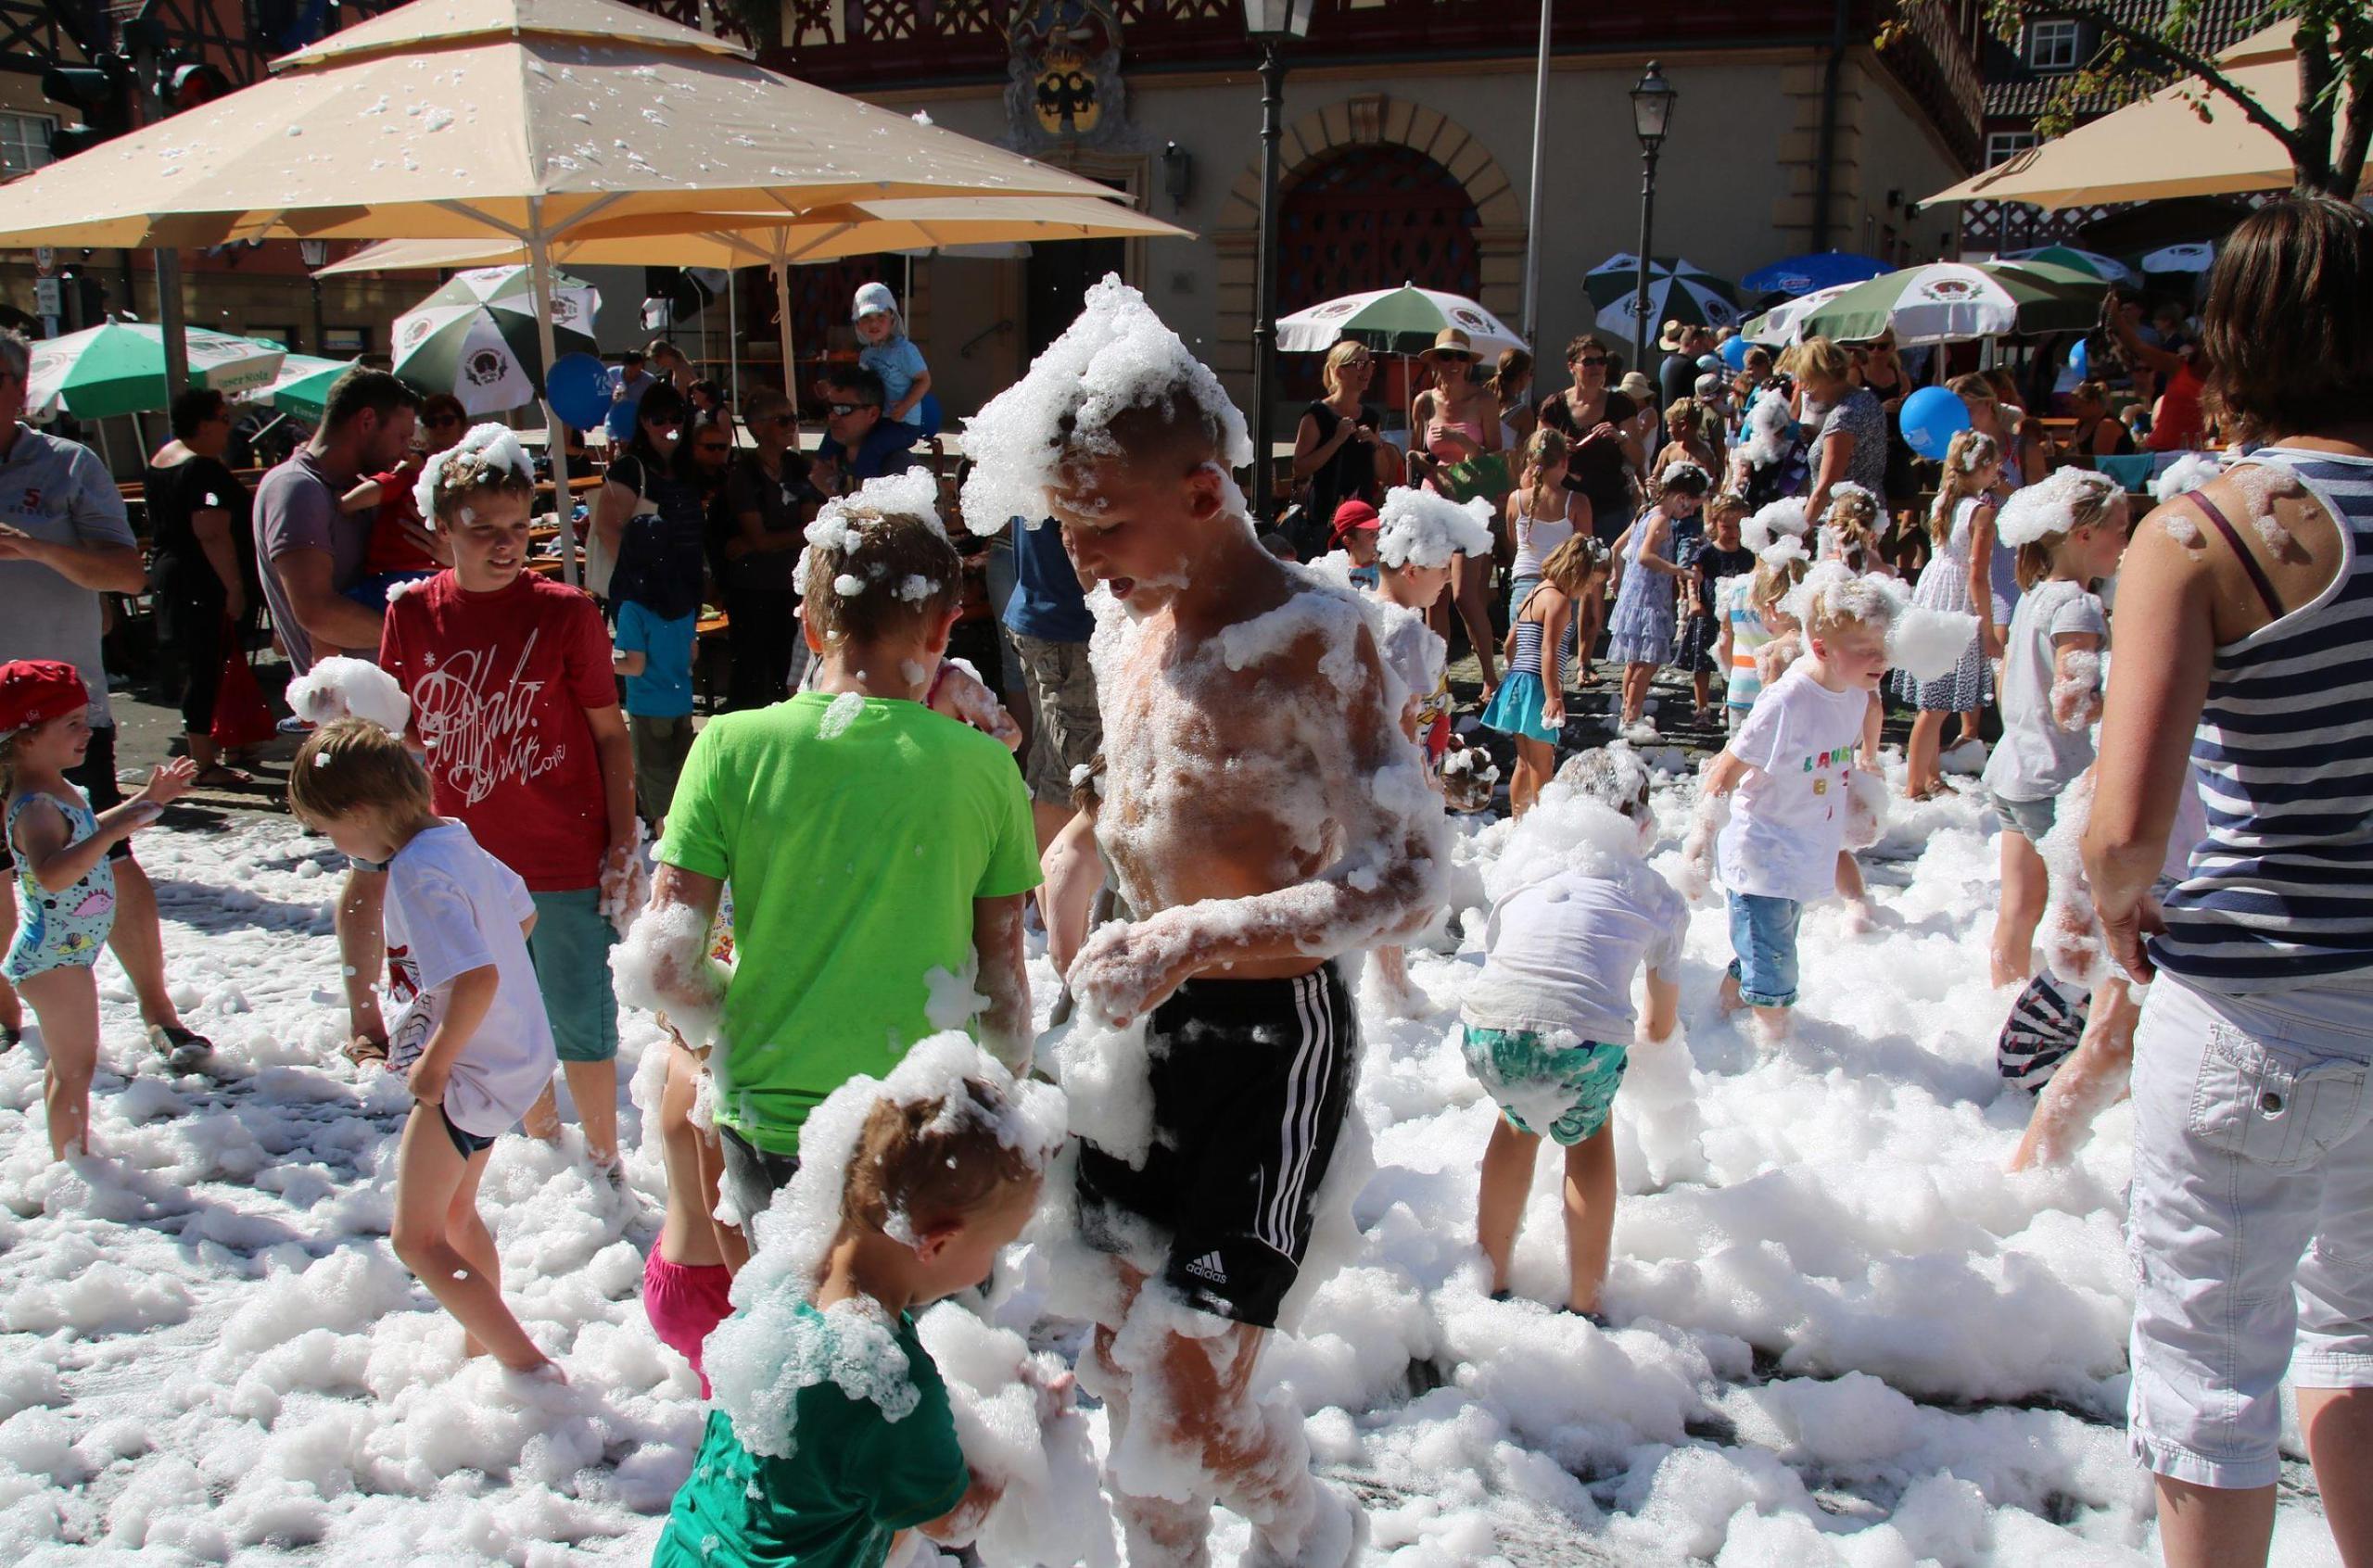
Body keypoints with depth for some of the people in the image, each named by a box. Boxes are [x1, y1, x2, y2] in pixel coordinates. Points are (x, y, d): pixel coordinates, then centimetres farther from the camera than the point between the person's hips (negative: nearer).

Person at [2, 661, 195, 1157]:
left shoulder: (61, 792, 5)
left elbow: (87, 833, 27)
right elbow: (51, 874, -45)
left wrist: (147, 798, 19)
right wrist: (114, 830, -50)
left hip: (64, 951, 11)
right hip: (54, 956, -11)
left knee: (67, 1062, 22)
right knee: (76, 1066, -3)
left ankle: (71, 1157, 36)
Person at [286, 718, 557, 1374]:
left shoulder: (418, 874, -25)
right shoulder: (455, 839, 3)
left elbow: (477, 979, -35)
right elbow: (521, 913, 17)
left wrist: (435, 1062, -22)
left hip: (467, 1073, -10)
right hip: (510, 1055, 10)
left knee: (416, 1239, 1)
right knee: (454, 1211, 26)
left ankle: (527, 1366, 2)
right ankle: (482, 1347, 42)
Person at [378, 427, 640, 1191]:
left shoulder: (564, 611, -9)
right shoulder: (413, 612, -1)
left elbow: (610, 733, -5)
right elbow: (403, 734, 9)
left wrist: (623, 843, -8)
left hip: (567, 856, -3)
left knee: (579, 1016, 4)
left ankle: (604, 1158, 24)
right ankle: (541, 1138, 39)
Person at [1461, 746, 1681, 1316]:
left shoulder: (1524, 865, 24)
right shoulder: (1656, 895, 22)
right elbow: (1661, 1028, 34)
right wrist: (1638, 1034, 58)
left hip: (1487, 1032, 2)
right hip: (1582, 1045, -2)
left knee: (1517, 1122, 34)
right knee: (1589, 1136, 31)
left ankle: (1491, 1285, 38)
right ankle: (1584, 1305, 35)